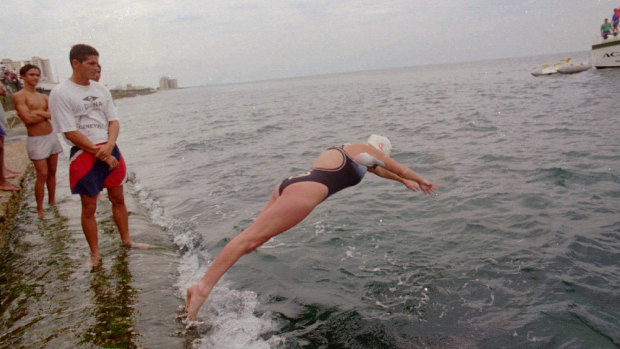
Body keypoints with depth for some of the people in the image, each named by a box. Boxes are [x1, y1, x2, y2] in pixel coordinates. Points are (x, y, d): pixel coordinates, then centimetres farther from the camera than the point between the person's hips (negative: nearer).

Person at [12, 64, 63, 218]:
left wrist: (36, 113, -12)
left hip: (51, 136, 6)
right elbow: (28, 119, -17)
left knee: (52, 172, 11)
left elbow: (53, 115, -2)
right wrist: (44, 114, -5)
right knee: (42, 175, -6)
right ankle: (39, 209, 5)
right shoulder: (19, 96, -6)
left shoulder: (43, 97, 13)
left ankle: (52, 202, 25)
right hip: (36, 140, -6)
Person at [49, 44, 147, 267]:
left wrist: (109, 146, -13)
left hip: (109, 150, 5)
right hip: (84, 154, -5)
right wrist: (101, 154, -14)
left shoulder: (101, 90, 9)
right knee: (89, 207, 3)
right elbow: (70, 133, -13)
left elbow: (114, 121, 7)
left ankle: (126, 240, 29)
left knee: (118, 198, 13)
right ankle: (95, 254, 17)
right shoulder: (60, 93, -8)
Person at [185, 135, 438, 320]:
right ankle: (204, 286, -22)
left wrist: (404, 181, 65)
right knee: (252, 236, -17)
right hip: (306, 189, -9)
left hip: (292, 185, 9)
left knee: (254, 238, 3)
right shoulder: (367, 150, 13)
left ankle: (204, 285, -1)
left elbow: (379, 171, 53)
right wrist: (423, 182, 44)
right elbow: (400, 169, 26)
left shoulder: (350, 151, 36)